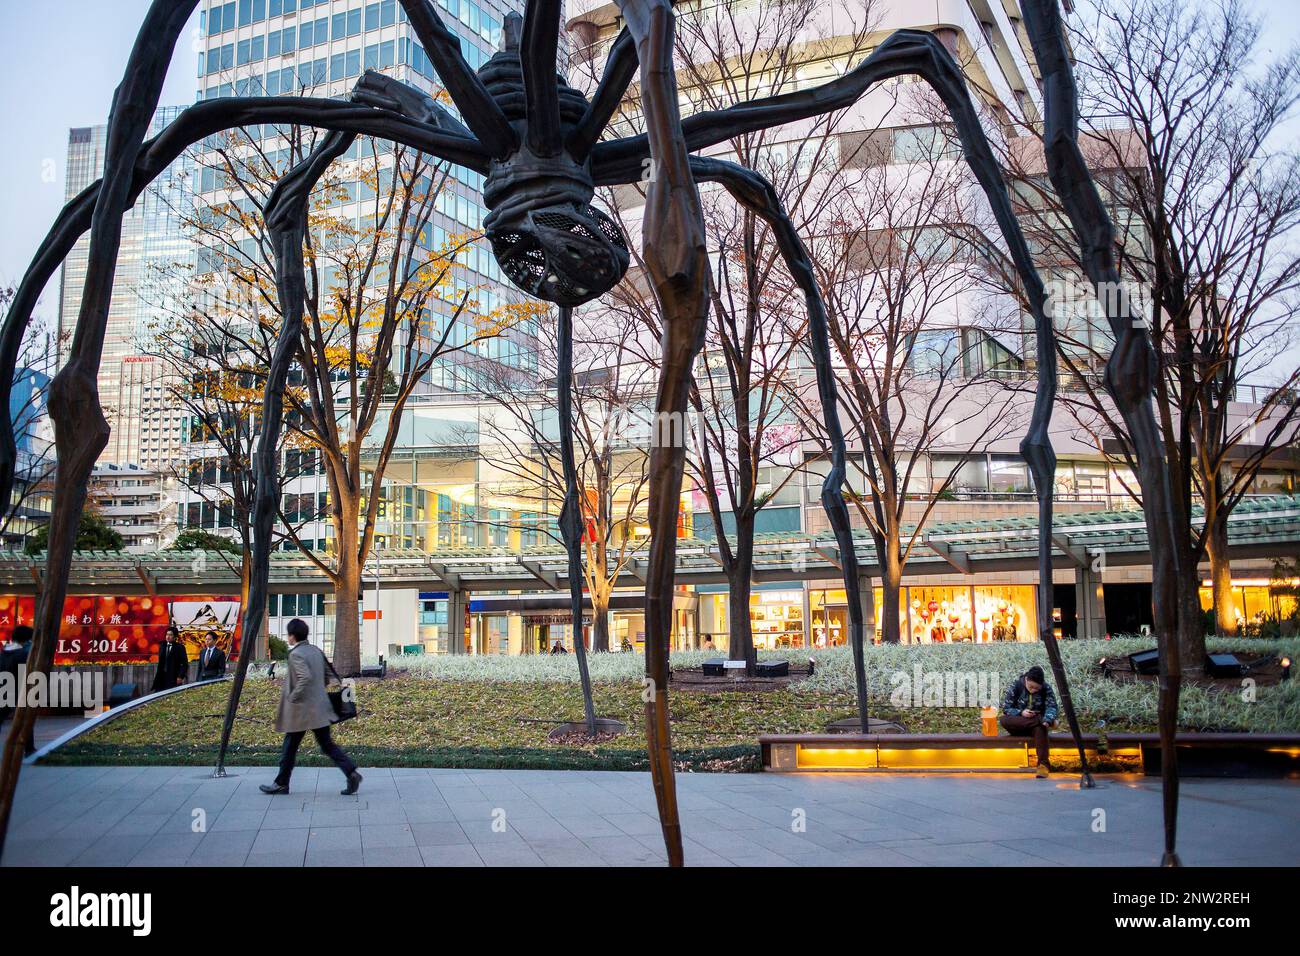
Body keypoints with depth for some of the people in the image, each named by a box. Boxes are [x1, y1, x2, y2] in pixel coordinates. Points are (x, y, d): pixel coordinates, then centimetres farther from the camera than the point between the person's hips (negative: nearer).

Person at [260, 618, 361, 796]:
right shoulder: (317, 651, 10)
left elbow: (306, 677, -27)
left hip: (301, 709, -7)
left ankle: (281, 784, 20)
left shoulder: (296, 654, -14)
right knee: (327, 745, 8)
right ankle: (351, 772, -5)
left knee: (289, 747, 9)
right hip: (320, 708, 7)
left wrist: (293, 696, -17)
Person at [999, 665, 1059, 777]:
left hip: (1037, 724, 0)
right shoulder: (1016, 685, -8)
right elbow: (1006, 708, -7)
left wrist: (1047, 720, -37)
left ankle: (1044, 764, -42)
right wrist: (1021, 713, -25)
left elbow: (1052, 706, -16)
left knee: (1040, 727, -38)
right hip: (1017, 724, 0)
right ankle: (1041, 721, -36)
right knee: (1003, 720, -33)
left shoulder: (1046, 688, -5)